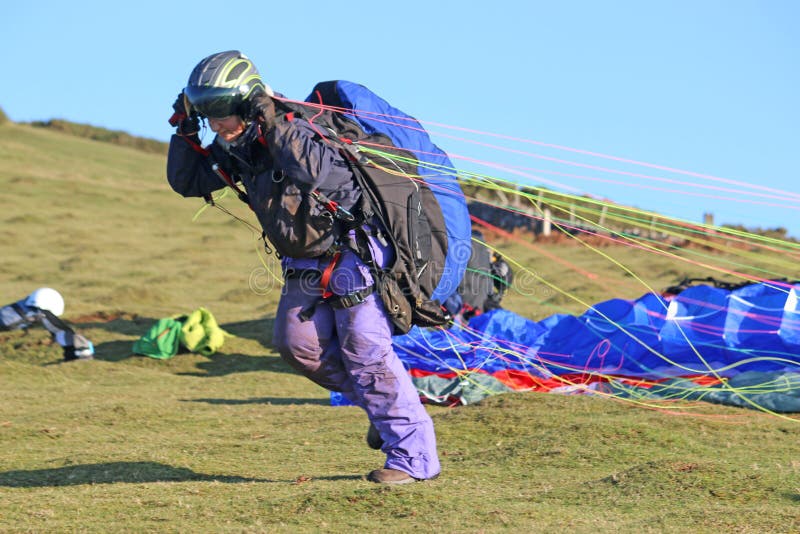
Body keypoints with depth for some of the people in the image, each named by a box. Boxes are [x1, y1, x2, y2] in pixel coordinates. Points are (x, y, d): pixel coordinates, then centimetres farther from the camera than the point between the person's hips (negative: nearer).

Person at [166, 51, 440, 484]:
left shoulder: (293, 131, -25)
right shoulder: (235, 149, 0)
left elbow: (317, 173, -44)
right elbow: (186, 182, 8)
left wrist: (275, 125, -44)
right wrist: (185, 132, -5)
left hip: (351, 250, -9)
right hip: (305, 264, 9)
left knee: (365, 350, -12)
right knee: (297, 343, 7)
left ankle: (414, 456, -8)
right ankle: (384, 405, 23)